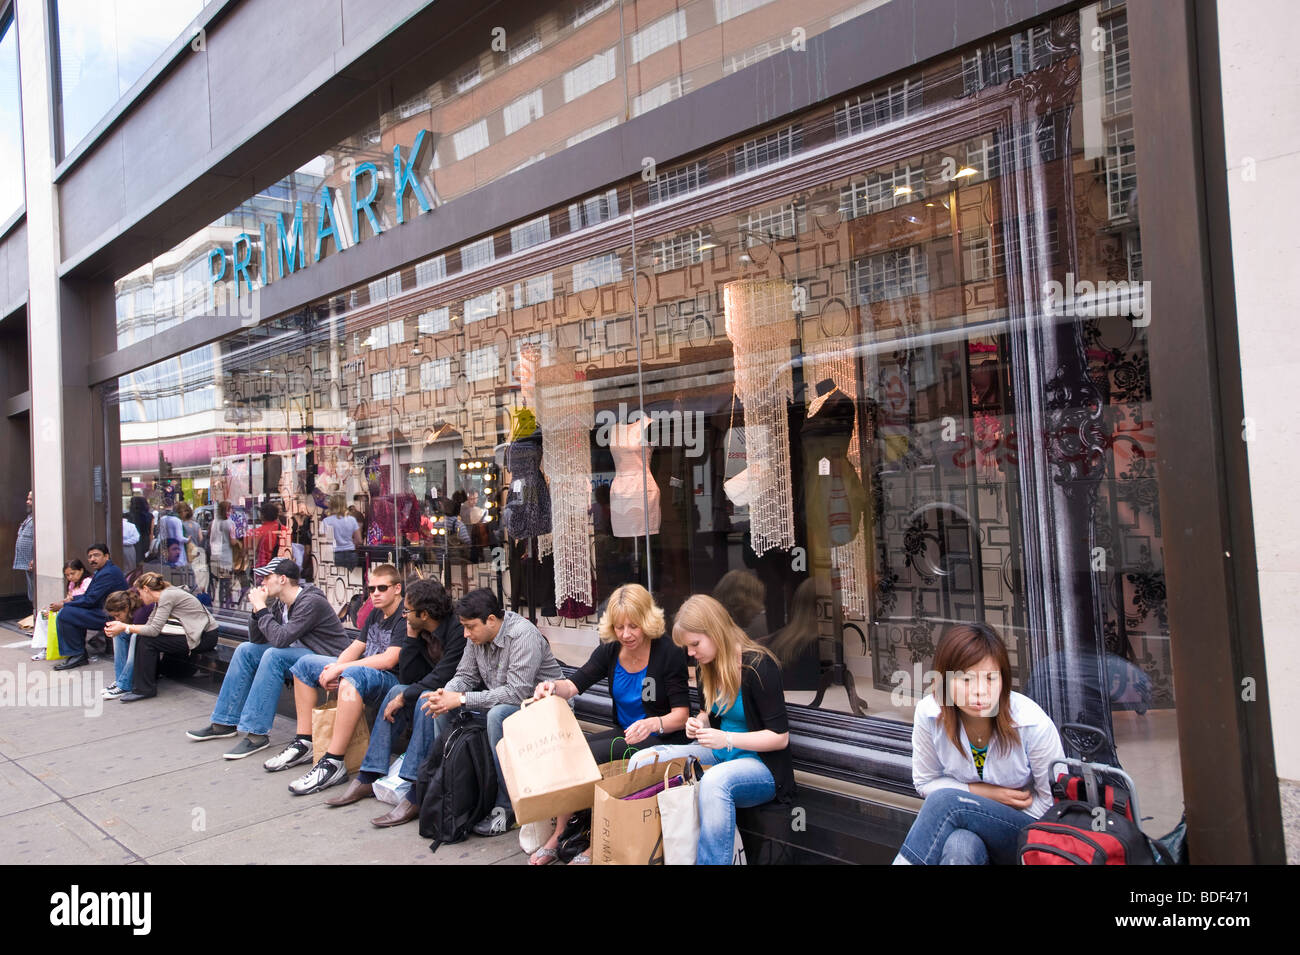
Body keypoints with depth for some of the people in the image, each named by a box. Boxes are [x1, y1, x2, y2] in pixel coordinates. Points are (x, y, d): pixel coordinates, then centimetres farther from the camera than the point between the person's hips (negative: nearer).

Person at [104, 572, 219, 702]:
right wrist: (122, 625, 1)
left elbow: (154, 630, -21)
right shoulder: (161, 598, 13)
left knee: (147, 640, -13)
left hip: (206, 637, -9)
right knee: (143, 636, 5)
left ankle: (144, 689, -3)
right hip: (195, 633, 9)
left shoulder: (167, 596, -16)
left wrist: (125, 627, -13)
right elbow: (149, 625, 10)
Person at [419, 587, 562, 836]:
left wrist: (461, 699, -30)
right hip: (498, 700, 8)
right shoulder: (477, 635, -1)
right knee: (442, 708, -4)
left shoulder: (523, 636, -25)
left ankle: (506, 806, -26)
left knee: (498, 714, -36)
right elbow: (465, 675, 7)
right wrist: (446, 694, -18)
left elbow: (517, 692, -31)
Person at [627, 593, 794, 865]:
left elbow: (780, 737, -17)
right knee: (642, 760, -7)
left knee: (714, 781, -41)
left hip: (761, 766, -8)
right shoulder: (708, 667, 3)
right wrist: (699, 724, -3)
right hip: (720, 754, 8)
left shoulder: (758, 666, -19)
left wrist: (727, 739, -26)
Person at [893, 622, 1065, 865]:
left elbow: (1052, 800, -6)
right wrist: (985, 792, -12)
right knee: (960, 845, -38)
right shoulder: (929, 715, -14)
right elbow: (925, 781, 2)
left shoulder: (1033, 725, -19)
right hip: (967, 828, 2)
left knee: (946, 800, -31)